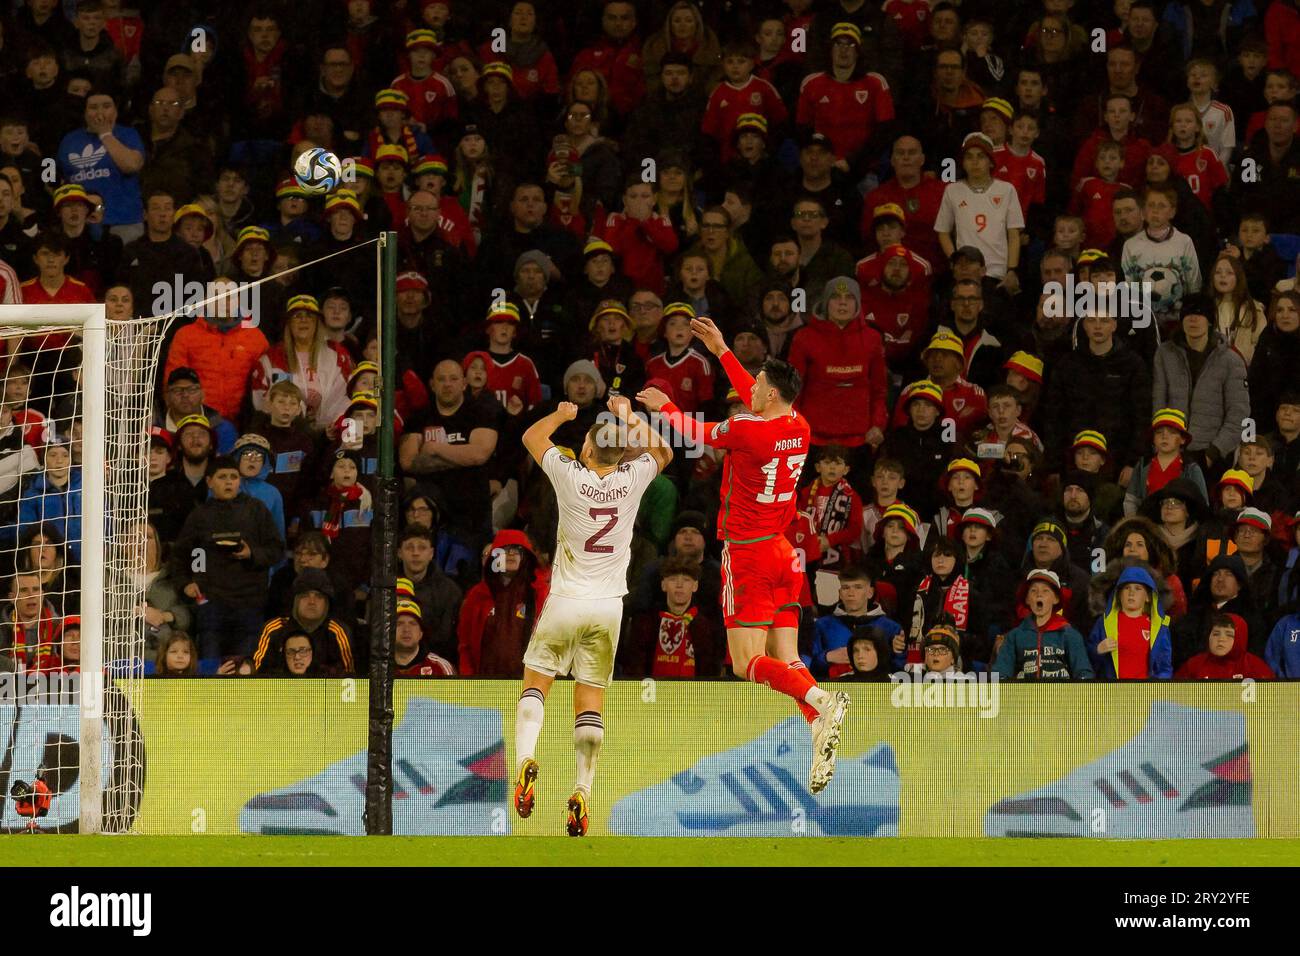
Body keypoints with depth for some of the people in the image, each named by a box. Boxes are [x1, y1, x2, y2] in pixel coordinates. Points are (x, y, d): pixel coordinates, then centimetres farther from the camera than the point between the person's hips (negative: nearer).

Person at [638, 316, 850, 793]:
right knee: (786, 661, 6)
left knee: (747, 664, -9)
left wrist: (663, 407, 22)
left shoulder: (747, 430, -16)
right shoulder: (799, 428, 5)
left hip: (748, 556, -7)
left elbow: (698, 432, 3)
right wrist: (722, 351, 34)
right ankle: (821, 735, -11)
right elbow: (756, 398, 25)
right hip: (784, 554, 7)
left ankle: (823, 701, -30)